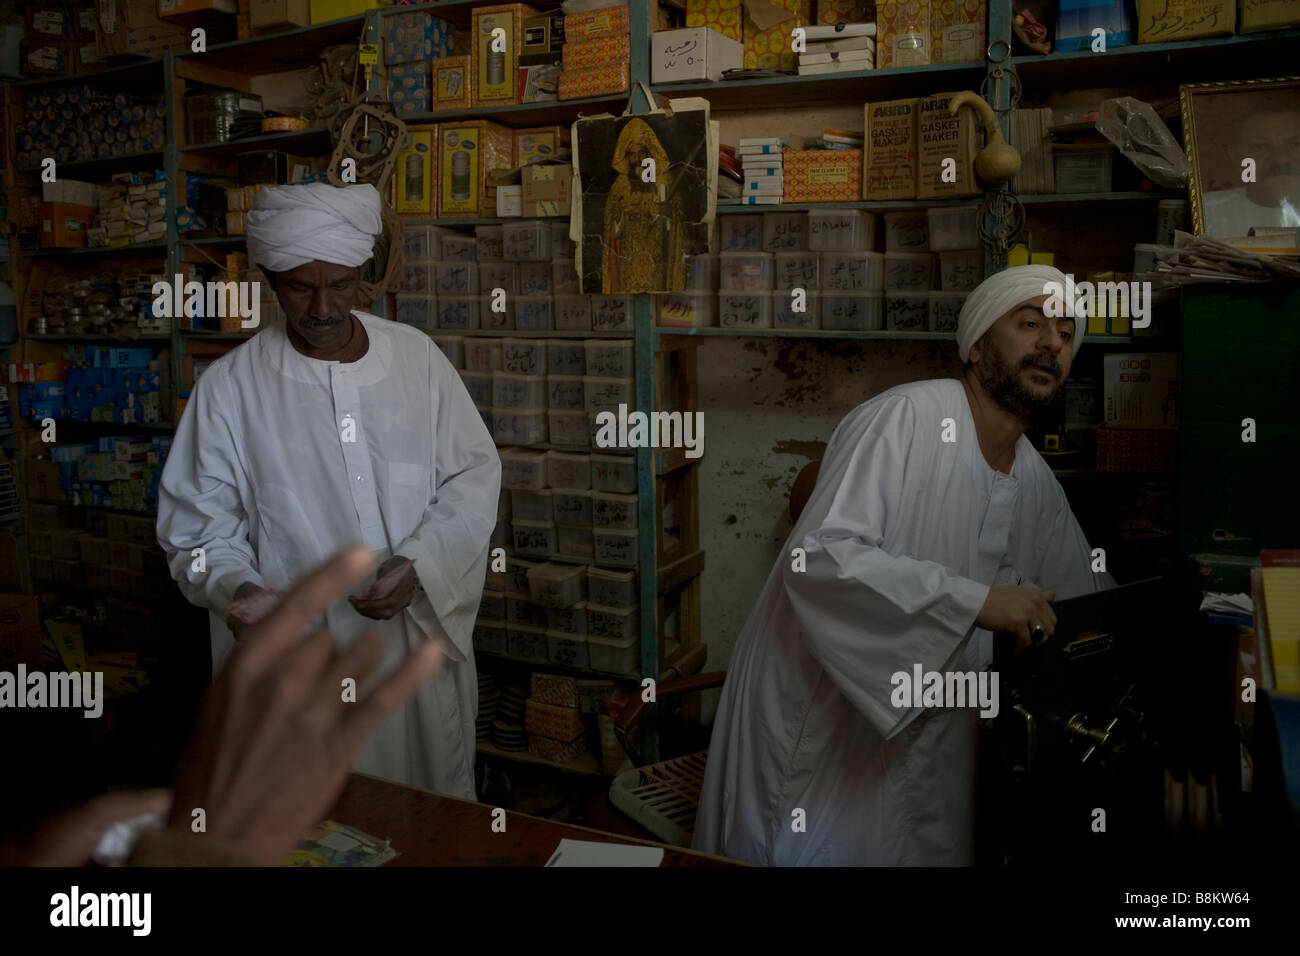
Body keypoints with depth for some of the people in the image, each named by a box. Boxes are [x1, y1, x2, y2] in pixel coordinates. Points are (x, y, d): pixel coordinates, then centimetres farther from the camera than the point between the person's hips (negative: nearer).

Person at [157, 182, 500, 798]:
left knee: (437, 818, 17)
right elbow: (198, 522, -1)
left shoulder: (417, 357, 1)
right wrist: (238, 589, -21)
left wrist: (418, 566, -14)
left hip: (421, 641, 2)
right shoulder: (229, 388, -4)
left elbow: (474, 474, 1)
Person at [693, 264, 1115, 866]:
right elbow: (819, 558, -29)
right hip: (816, 721, -7)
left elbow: (1091, 599, 20)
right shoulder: (905, 418, -19)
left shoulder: (1037, 482, 6)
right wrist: (976, 600, -31)